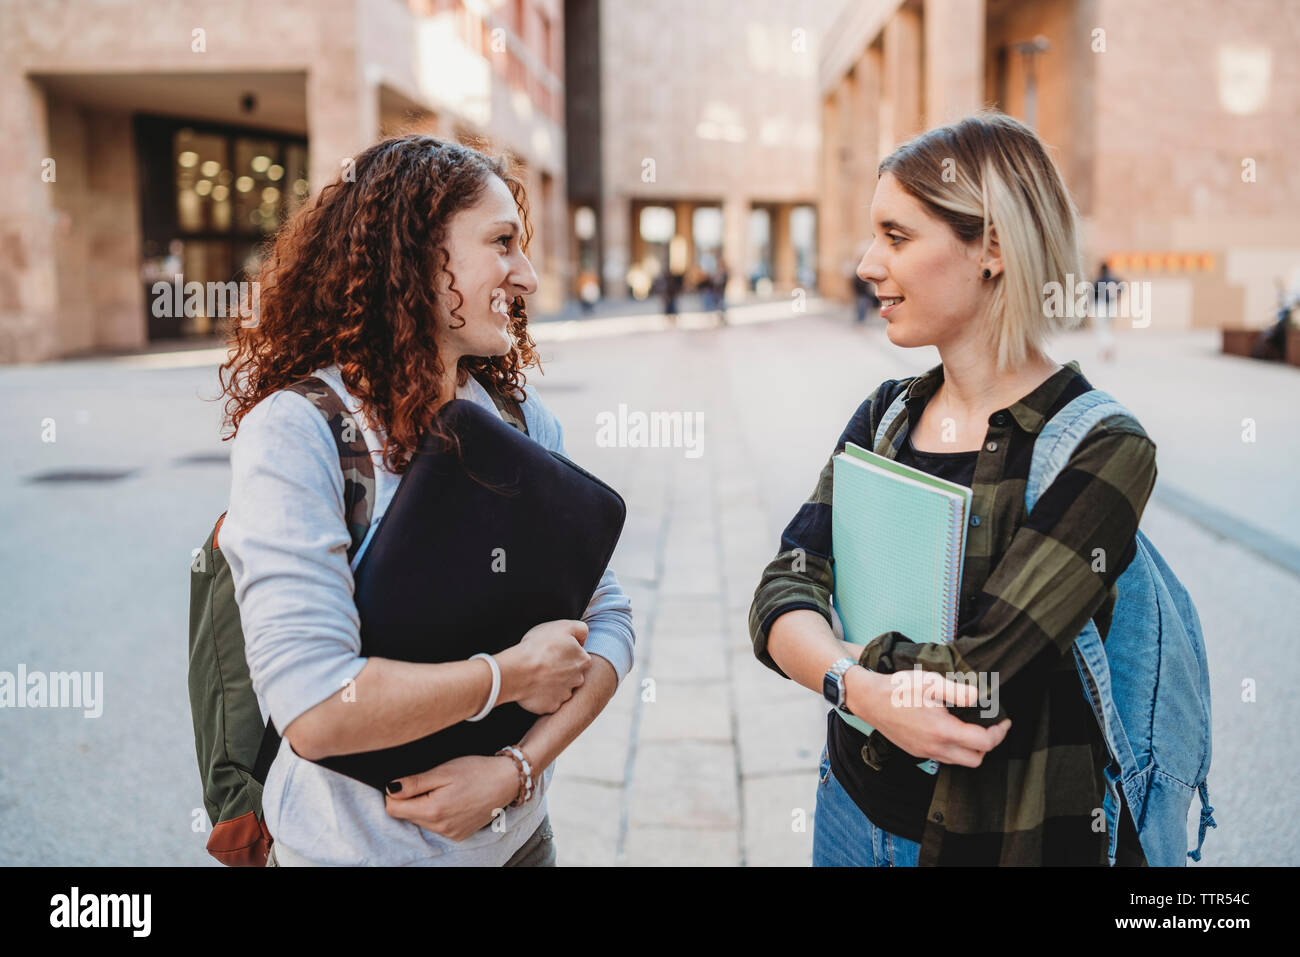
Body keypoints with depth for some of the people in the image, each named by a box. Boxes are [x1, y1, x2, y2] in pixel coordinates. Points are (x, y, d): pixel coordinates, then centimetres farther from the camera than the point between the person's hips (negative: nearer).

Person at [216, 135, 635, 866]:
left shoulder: (524, 420, -5)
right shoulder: (294, 431, -20)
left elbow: (607, 622, -4)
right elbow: (315, 711, -27)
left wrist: (516, 770, -16)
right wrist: (513, 674, -17)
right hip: (358, 846, -4)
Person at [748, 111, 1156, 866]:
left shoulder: (1102, 451, -20)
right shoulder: (887, 414, -1)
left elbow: (970, 674, -27)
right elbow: (781, 593, -10)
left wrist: (832, 649, -12)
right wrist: (861, 687, -28)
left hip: (1004, 836, -5)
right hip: (852, 806, 5)